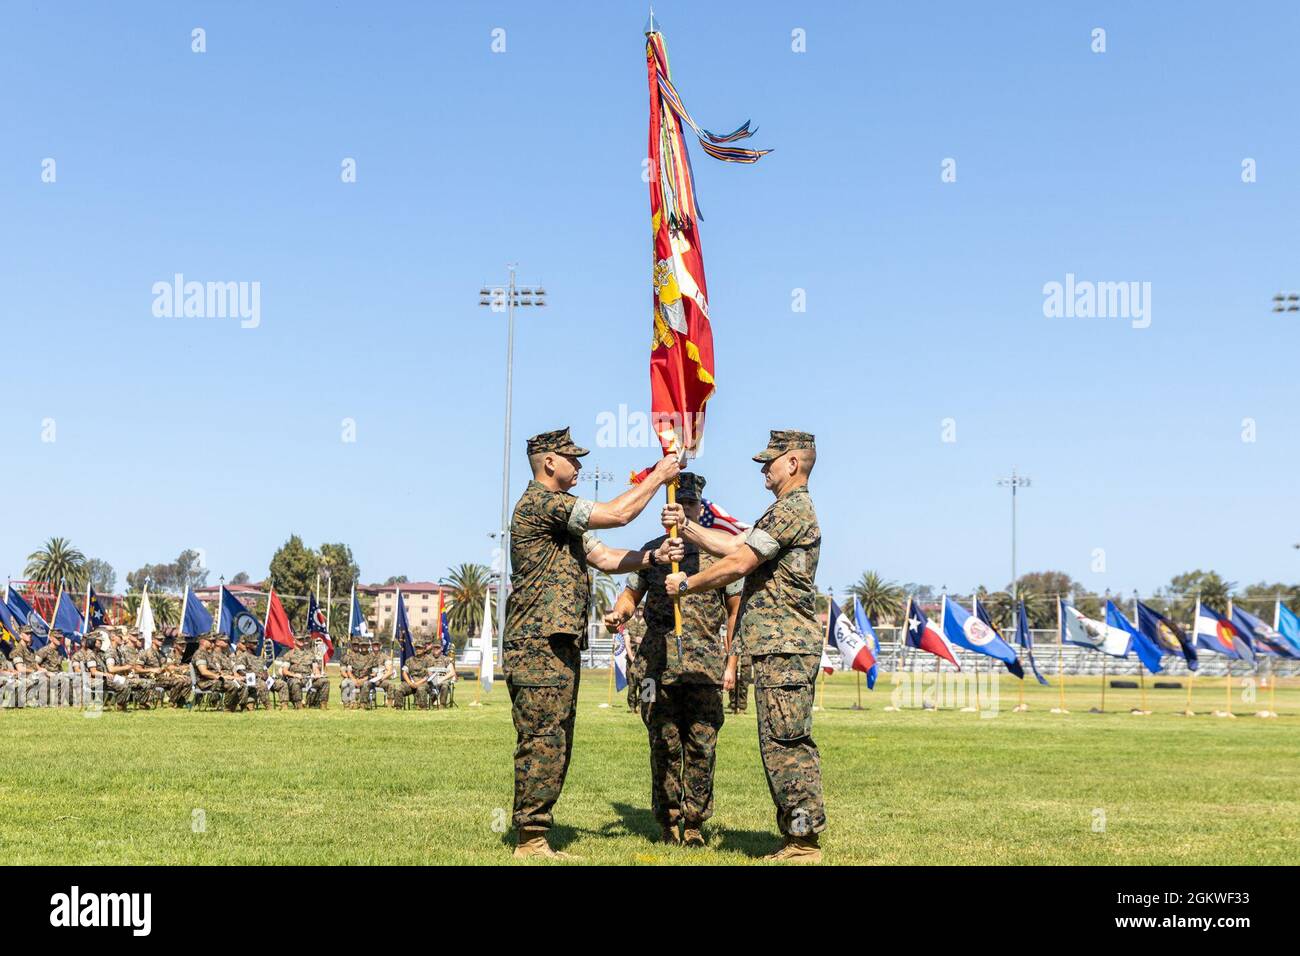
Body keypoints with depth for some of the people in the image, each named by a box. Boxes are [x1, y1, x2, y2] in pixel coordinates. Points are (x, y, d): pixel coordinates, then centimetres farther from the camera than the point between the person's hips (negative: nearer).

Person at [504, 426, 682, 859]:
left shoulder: (562, 511, 22)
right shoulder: (539, 503, -12)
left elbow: (604, 557, 17)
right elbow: (617, 513, -17)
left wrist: (654, 556, 2)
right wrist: (658, 476, -4)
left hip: (559, 645, 11)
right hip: (539, 645, -11)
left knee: (554, 745, 12)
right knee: (541, 743, -8)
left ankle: (534, 838, 16)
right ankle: (530, 842, -4)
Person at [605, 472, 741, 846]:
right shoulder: (651, 550, 12)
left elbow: (735, 609, 8)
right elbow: (632, 593, 19)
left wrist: (731, 660, 2)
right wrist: (617, 612, -4)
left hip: (705, 669, -1)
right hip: (658, 665, 2)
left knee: (701, 746, -2)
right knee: (664, 746, 3)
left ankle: (695, 824, 8)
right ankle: (668, 822, 13)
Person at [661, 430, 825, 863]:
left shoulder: (792, 509, -12)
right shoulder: (786, 511, 23)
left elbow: (737, 564, -14)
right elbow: (732, 545, 22)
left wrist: (686, 584, -3)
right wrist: (685, 527, 17)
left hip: (784, 648, -11)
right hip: (781, 647, 11)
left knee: (786, 745, -10)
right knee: (785, 746, 12)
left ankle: (805, 842, -8)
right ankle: (797, 838, 16)